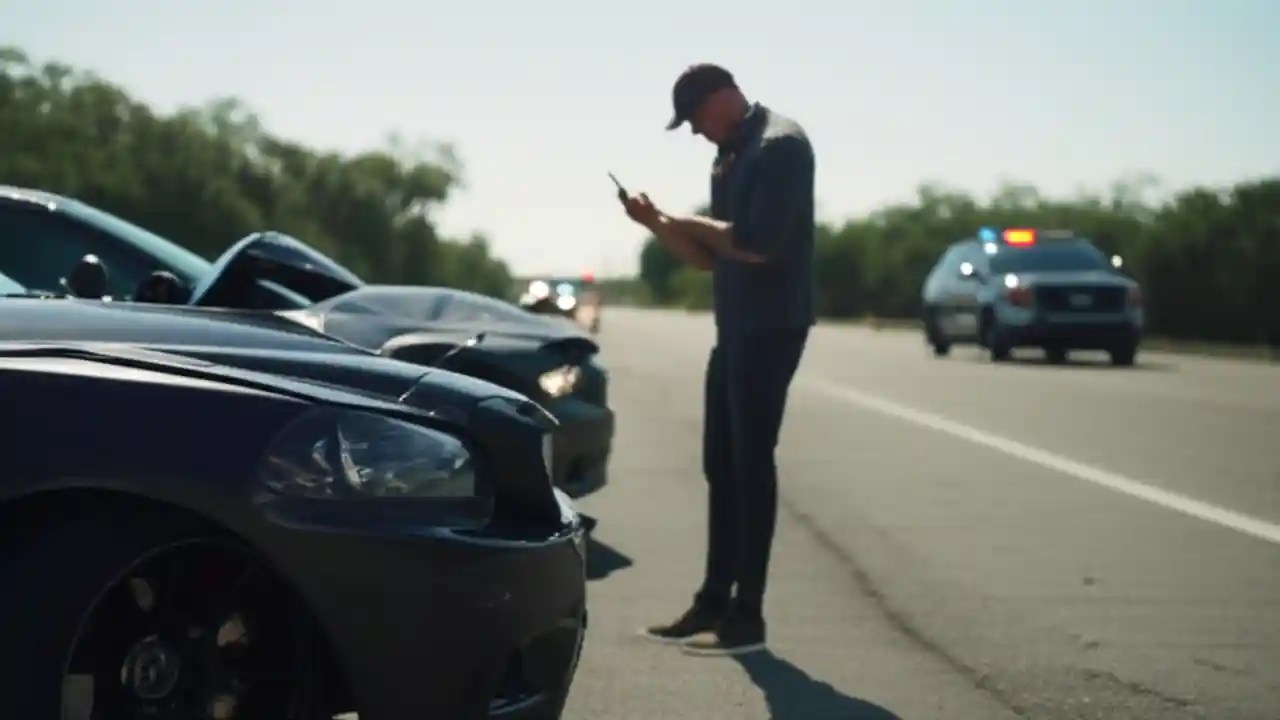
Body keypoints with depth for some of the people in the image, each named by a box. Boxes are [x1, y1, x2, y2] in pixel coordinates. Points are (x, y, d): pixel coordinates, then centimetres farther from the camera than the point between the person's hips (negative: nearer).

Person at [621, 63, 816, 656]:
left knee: (752, 464, -7)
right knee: (721, 466, 10)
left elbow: (756, 244, -23)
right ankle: (714, 602, 16)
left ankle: (747, 615, -4)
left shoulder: (780, 146, -13)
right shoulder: (730, 157, 17)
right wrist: (659, 224, 5)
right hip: (736, 330, 10)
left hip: (771, 328, -10)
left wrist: (692, 222, -9)